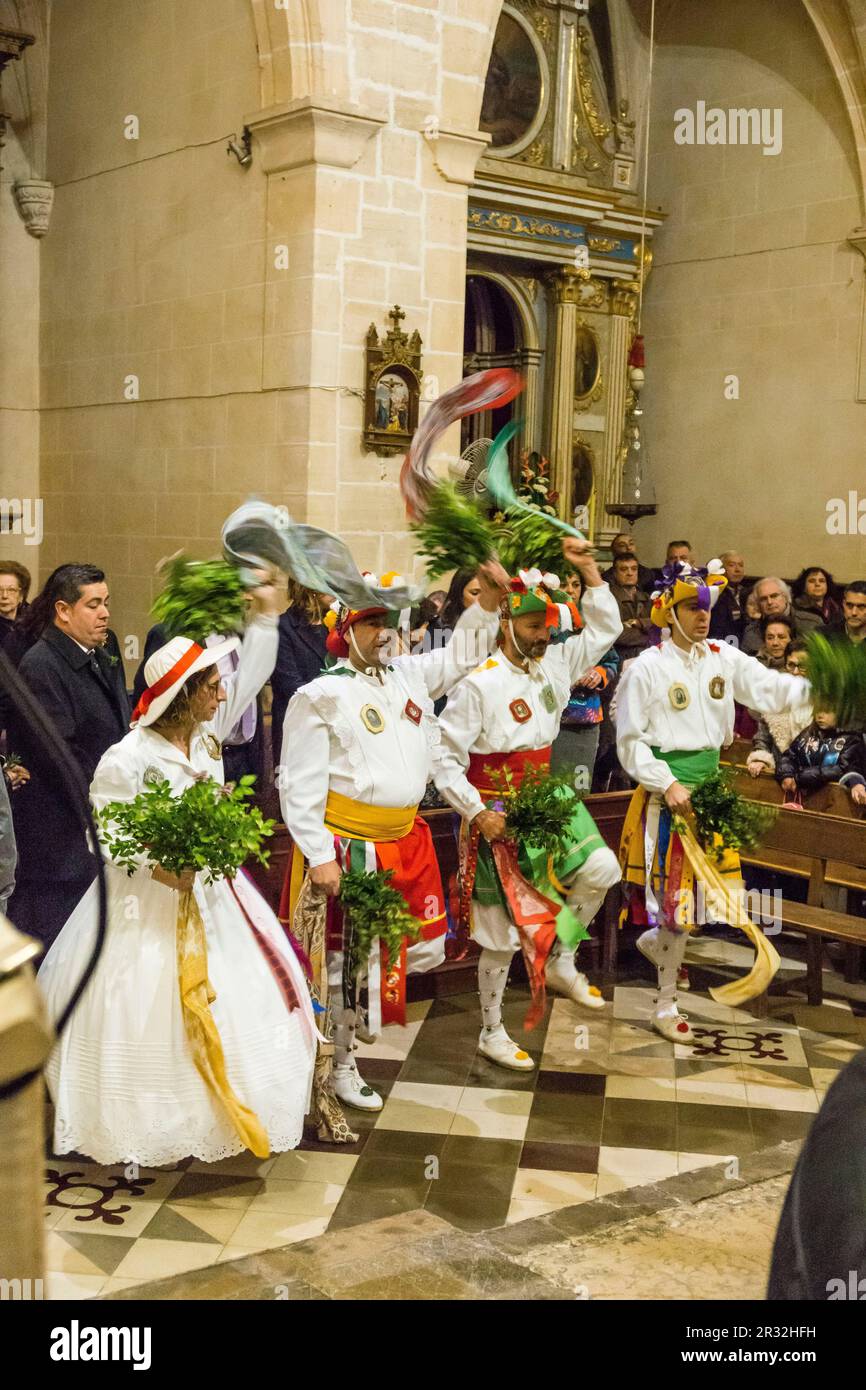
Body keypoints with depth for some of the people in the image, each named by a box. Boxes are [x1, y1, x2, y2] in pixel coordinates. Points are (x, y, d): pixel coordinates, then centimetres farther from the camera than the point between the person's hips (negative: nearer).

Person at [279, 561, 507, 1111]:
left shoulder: (408, 674, 9)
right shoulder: (320, 696, -9)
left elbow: (462, 654, 21)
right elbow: (300, 785, -11)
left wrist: (490, 598, 4)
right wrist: (318, 857, -16)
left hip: (406, 841, 7)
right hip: (347, 844, -7)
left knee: (426, 951, 11)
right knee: (348, 960, 3)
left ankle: (348, 1008, 35)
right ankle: (342, 1065, 22)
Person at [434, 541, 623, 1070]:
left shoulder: (554, 664, 3)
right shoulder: (480, 683, -17)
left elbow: (606, 629, 13)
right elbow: (445, 758, -16)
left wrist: (589, 568, 3)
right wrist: (477, 812, -23)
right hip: (497, 816, -6)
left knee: (600, 869, -16)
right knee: (503, 933, 4)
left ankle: (561, 963, 9)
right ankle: (492, 1032, 24)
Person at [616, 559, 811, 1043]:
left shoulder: (725, 658, 6)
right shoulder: (648, 667, -7)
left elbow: (770, 690, -5)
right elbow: (630, 740, -7)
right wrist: (667, 785, -16)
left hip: (710, 783, 5)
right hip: (668, 789, -5)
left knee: (717, 885, 7)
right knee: (675, 890, -1)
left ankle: (657, 938, 37)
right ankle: (667, 1006, 13)